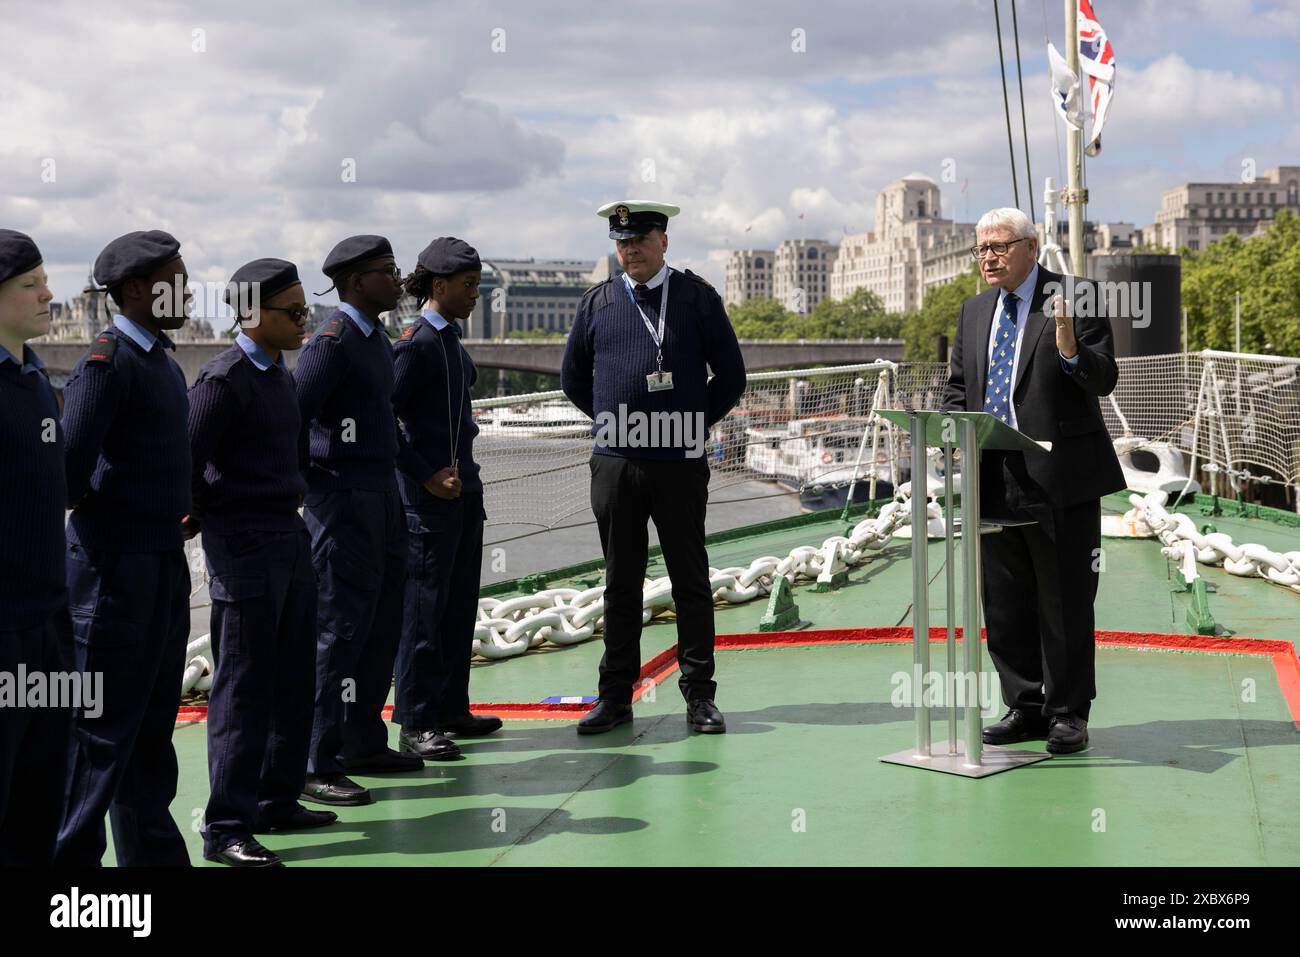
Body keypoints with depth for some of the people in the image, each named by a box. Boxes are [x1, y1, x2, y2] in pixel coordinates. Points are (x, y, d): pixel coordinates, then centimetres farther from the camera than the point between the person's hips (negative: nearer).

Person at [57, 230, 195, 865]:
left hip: (164, 565, 9)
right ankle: (69, 853, 9)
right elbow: (70, 473, -20)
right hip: (116, 570, -9)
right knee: (101, 734, -1)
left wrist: (183, 511, 3)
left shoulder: (161, 360, 14)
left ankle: (153, 850, 28)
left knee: (152, 729, 17)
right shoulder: (107, 360, -15)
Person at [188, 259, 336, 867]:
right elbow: (187, 458, -16)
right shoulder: (224, 379, -14)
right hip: (244, 545, -9)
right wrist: (207, 517, -4)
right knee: (243, 686, -4)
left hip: (290, 536, 9)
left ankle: (279, 800, 26)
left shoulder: (278, 373, 14)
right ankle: (226, 827, 3)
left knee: (293, 679, 14)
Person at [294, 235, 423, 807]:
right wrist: (307, 482, -12)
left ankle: (364, 743, 25)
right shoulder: (334, 339, -14)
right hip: (343, 496, -9)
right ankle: (315, 765, 0)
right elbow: (291, 417, -19)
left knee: (382, 623, 14)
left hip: (382, 494, 9)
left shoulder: (377, 339, 15)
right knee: (340, 627, -7)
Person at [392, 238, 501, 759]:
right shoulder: (415, 342, -13)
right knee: (424, 606, -3)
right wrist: (425, 477, -17)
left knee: (459, 603, 13)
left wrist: (464, 475, 16)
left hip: (463, 487, 9)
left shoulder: (451, 338, 14)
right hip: (429, 495, -9)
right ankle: (416, 724, 3)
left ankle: (451, 708, 24)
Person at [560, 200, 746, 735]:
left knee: (690, 579, 3)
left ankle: (699, 695, 12)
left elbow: (730, 375, 7)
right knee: (620, 583, 7)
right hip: (615, 464, 2)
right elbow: (573, 377, 19)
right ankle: (616, 696, 15)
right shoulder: (598, 302, 9)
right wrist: (612, 421, 11)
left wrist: (696, 423, 2)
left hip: (680, 463, -2)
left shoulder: (697, 297, 4)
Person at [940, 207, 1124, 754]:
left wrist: (1070, 350, -30)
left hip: (1060, 481, -6)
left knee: (1065, 605, 2)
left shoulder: (1075, 297, -4)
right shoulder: (974, 311, 14)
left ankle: (1068, 714, 13)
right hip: (994, 480, 6)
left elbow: (1105, 380, -11)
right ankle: (1024, 708, 24)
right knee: (1005, 606, 12)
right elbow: (958, 387, 20)